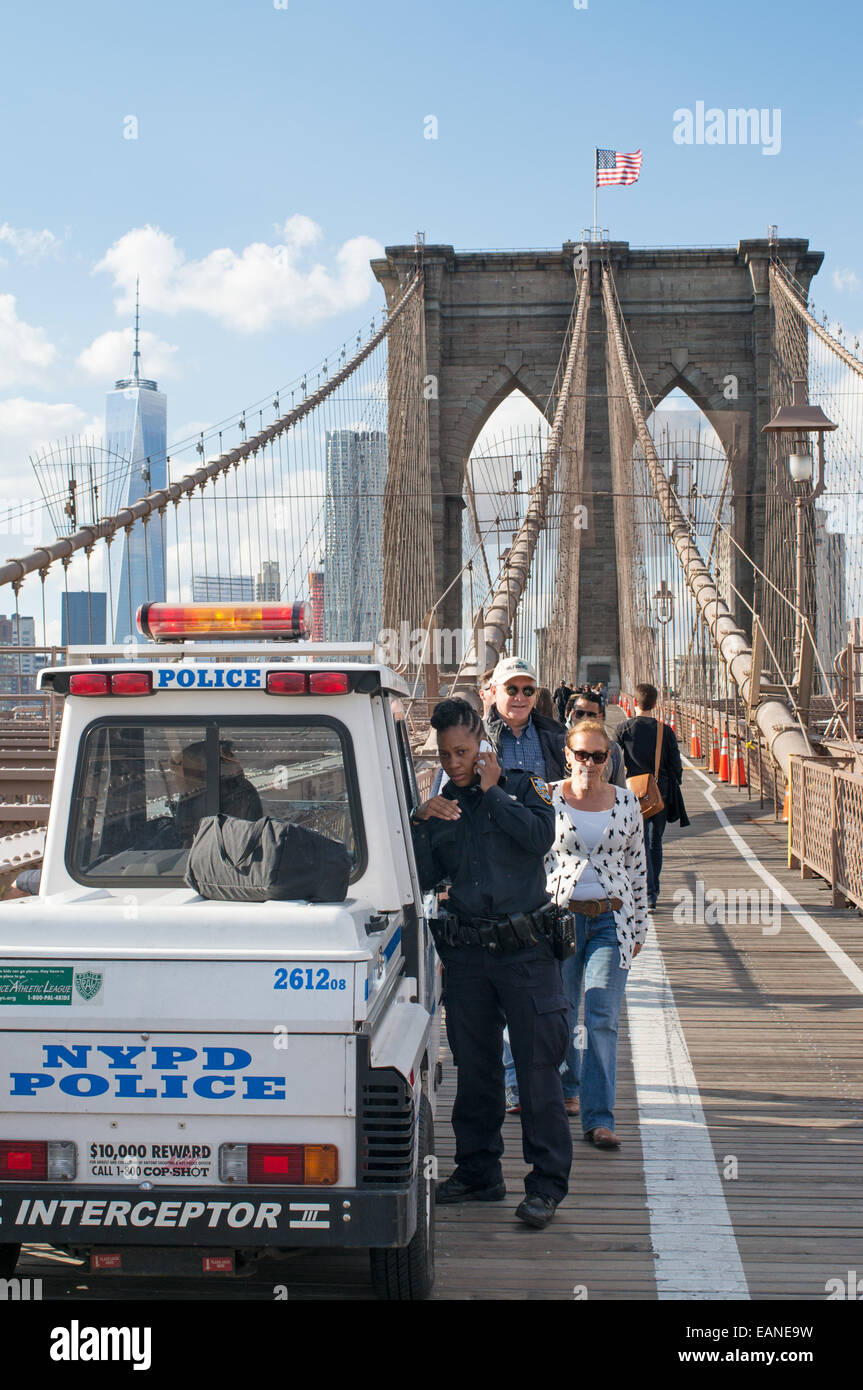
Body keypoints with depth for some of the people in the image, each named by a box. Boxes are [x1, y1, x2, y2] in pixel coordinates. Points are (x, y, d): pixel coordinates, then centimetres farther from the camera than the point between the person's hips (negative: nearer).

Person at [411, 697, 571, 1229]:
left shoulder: (523, 786, 2)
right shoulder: (443, 803, 11)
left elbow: (540, 837, -18)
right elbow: (422, 880, 5)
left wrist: (492, 790, -10)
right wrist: (420, 823, -8)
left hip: (525, 950, -4)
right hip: (465, 951, 4)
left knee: (538, 1067, -5)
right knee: (474, 1068, 11)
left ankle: (547, 1183, 2)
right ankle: (478, 1173, 23)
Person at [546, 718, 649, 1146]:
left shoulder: (625, 801, 4)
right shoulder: (547, 800, -2)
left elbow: (637, 867, 10)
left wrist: (639, 926, 10)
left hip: (611, 919, 0)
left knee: (603, 1019, -8)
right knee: (560, 1014, 11)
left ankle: (598, 1117, -6)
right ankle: (565, 1088, 38)